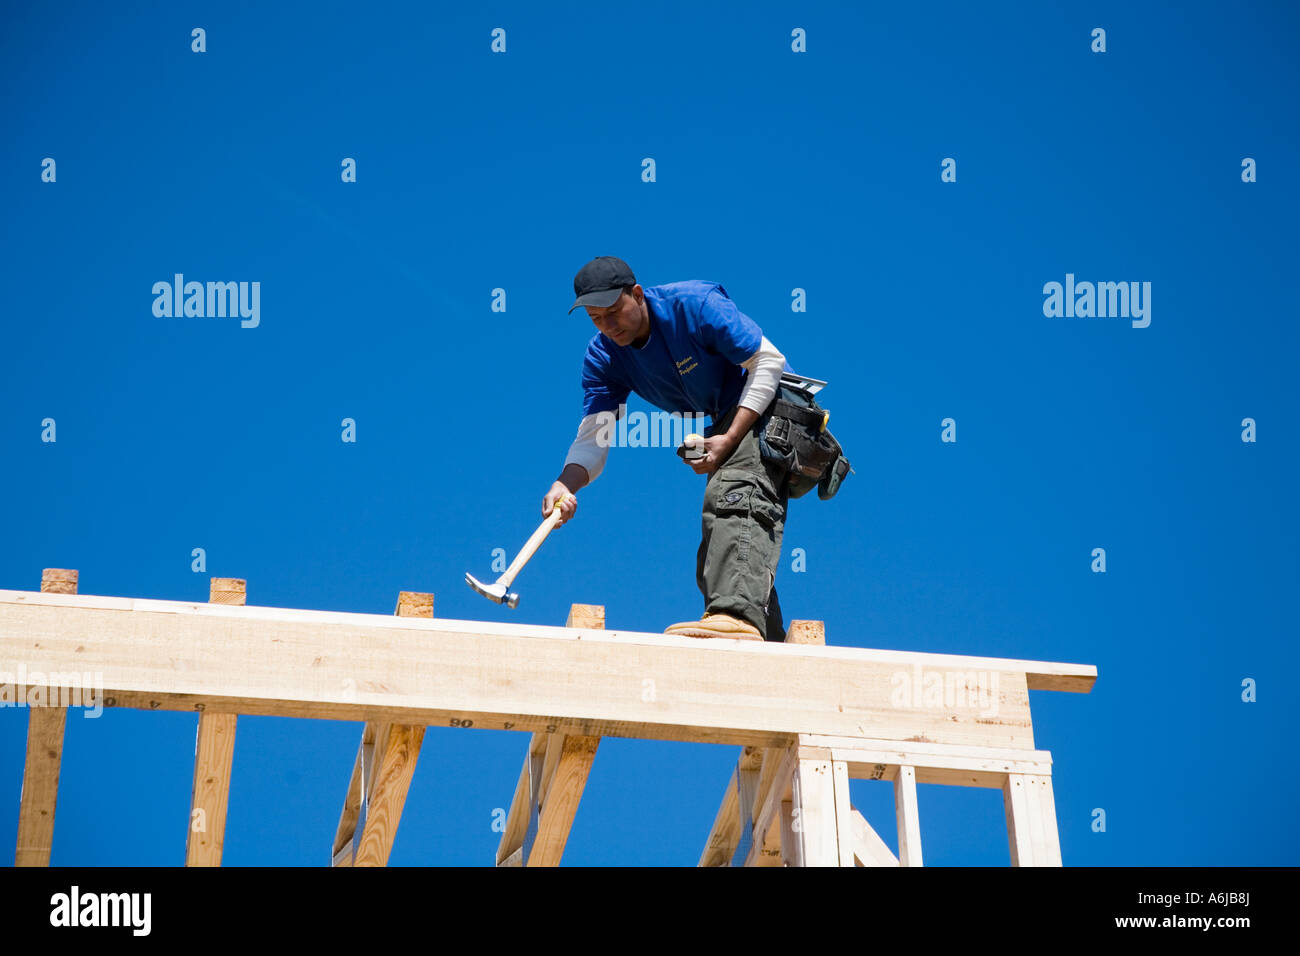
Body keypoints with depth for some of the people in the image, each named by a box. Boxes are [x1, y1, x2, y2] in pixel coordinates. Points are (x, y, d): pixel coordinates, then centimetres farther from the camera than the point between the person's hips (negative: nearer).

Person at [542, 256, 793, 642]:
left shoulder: (694, 305, -23)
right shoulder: (603, 357, -6)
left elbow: (768, 360, -20)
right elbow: (593, 436, -10)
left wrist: (729, 439, -25)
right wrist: (566, 484, -32)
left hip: (763, 411, -9)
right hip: (718, 429, 9)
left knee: (733, 498, -35)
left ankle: (739, 618, -53)